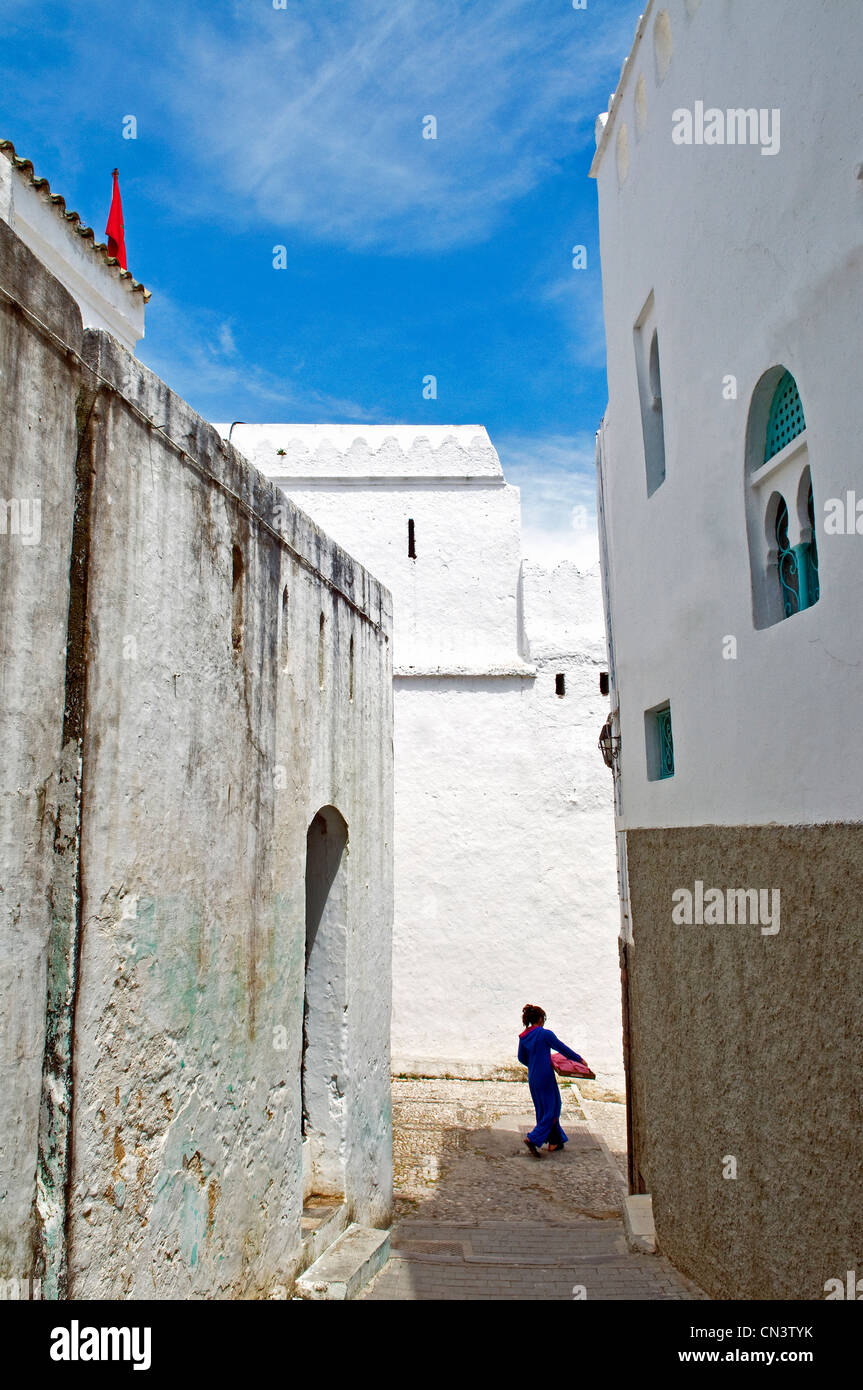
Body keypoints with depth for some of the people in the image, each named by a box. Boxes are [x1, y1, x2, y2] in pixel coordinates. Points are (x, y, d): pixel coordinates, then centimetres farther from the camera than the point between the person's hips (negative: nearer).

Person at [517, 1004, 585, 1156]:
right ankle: (533, 1139, -8)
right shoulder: (545, 1034, -16)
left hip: (532, 1079, 7)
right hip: (545, 1077, -7)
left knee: (542, 1110, 17)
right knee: (551, 1110, 3)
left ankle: (554, 1142, 25)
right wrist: (579, 1059, 5)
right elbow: (563, 1048, -8)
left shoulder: (523, 1037, 3)